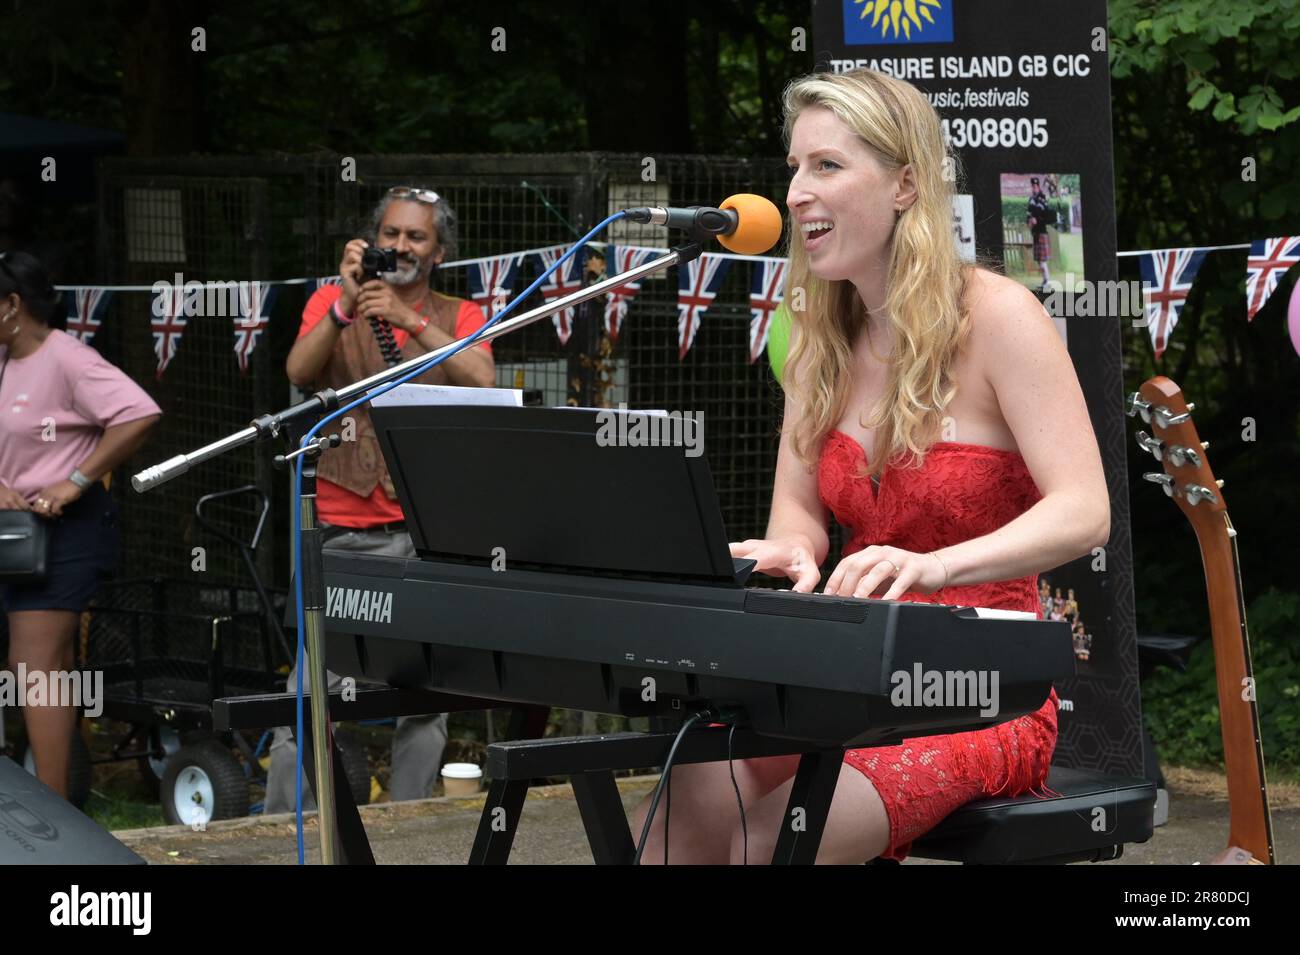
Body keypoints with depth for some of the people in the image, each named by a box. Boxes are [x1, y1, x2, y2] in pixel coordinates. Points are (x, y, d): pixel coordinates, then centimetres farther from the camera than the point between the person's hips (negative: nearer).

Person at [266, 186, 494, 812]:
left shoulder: (458, 318, 11)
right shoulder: (333, 302, 11)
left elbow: (483, 383, -10)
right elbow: (299, 371, -7)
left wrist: (410, 320, -17)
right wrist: (346, 304, -18)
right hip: (344, 531, -1)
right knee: (308, 692, -7)